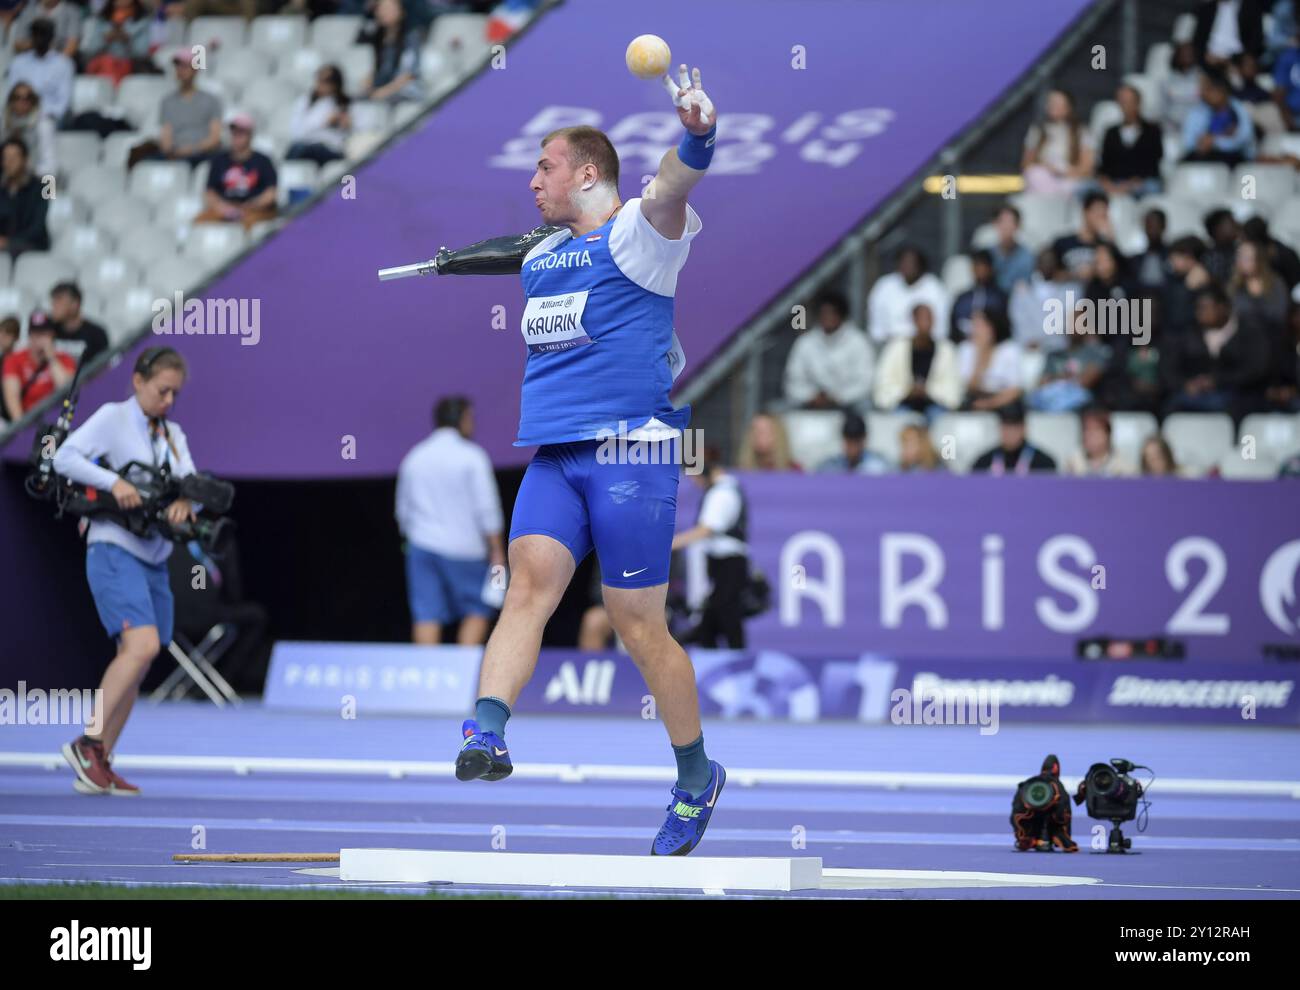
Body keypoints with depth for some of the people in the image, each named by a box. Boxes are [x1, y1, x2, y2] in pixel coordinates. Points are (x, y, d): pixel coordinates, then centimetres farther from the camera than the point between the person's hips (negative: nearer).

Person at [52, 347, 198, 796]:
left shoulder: (173, 435, 16)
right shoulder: (112, 418, -3)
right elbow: (65, 457, -14)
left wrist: (184, 502, -15)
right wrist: (113, 481, -26)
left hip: (154, 560, 8)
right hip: (114, 551, -8)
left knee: (134, 665, 5)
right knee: (143, 645, -25)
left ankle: (97, 767, 9)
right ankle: (89, 742, -20)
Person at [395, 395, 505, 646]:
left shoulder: (414, 458, 10)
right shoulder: (471, 456, -5)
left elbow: (403, 512, 16)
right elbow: (487, 509, -9)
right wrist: (497, 552, -6)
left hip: (422, 549, 4)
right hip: (465, 549, -4)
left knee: (427, 616, 0)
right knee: (477, 612, 6)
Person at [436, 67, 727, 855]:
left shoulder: (639, 232, -3)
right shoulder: (541, 256, 19)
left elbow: (671, 192, -27)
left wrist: (698, 137, -46)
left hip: (631, 451, -6)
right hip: (553, 456, 6)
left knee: (638, 623, -1)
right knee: (528, 583, -16)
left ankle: (697, 775, 15)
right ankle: (485, 737, -33)